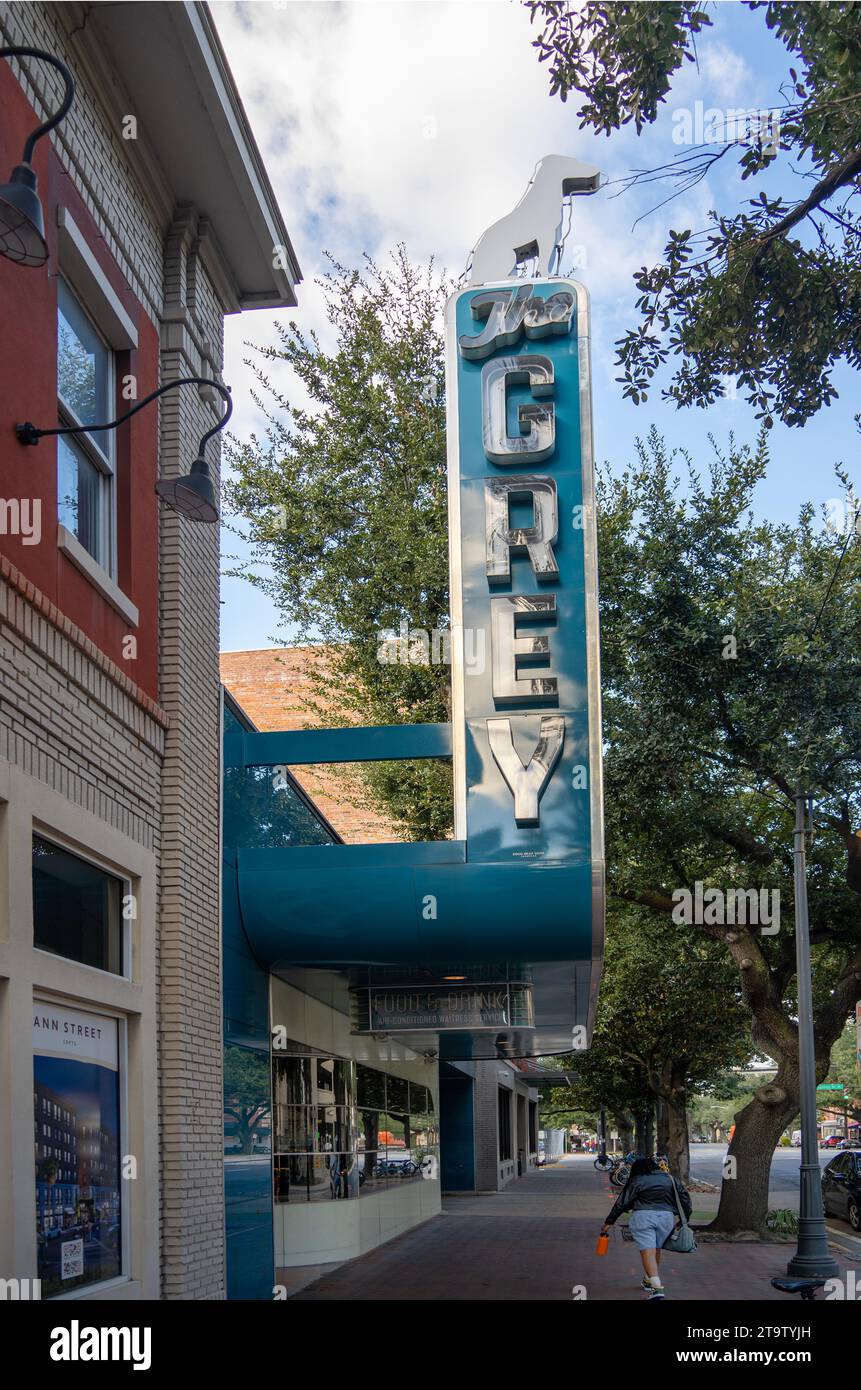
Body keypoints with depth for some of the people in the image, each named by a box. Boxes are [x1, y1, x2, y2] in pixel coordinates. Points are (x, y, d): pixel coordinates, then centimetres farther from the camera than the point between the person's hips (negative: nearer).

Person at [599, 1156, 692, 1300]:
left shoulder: (636, 1182, 5)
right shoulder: (668, 1178, 17)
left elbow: (621, 1203, 3)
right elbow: (683, 1196, 15)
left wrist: (609, 1222, 6)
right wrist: (685, 1216, 20)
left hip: (643, 1217, -4)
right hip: (666, 1216, 4)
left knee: (647, 1251, -9)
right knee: (656, 1249, 21)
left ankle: (657, 1287, -24)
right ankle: (649, 1280, 32)